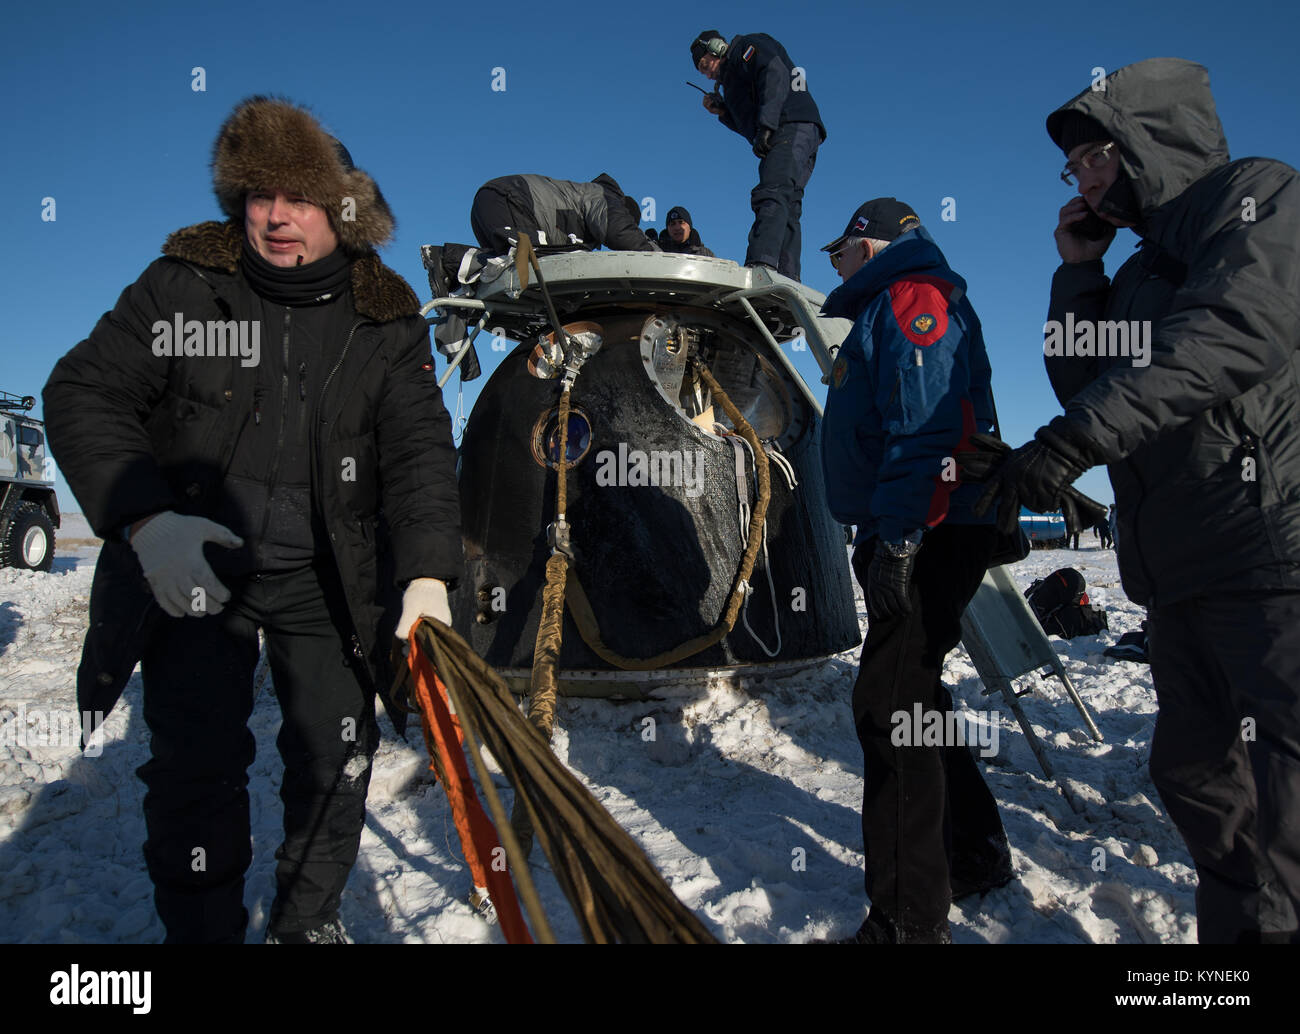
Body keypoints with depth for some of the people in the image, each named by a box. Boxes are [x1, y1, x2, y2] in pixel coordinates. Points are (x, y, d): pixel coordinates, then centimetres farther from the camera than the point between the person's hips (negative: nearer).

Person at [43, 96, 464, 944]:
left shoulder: (385, 321, -2)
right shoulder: (183, 284, -4)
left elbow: (420, 450, -9)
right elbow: (83, 394, -5)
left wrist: (427, 575, -24)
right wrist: (143, 520, -21)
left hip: (326, 576, 2)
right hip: (190, 563, -1)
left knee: (340, 746, 6)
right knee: (196, 758, -4)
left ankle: (309, 916, 30)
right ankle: (202, 930, 20)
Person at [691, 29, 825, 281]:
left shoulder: (747, 46, 12)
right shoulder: (732, 78, 36)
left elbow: (775, 75, -9)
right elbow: (751, 128, 28)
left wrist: (766, 125, -20)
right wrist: (724, 112, 19)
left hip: (792, 126, -10)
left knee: (771, 197, -27)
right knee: (785, 212, -2)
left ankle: (761, 264, -44)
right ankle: (787, 281, -10)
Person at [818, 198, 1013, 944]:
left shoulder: (914, 296, -6)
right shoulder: (886, 311, 26)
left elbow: (929, 426, -21)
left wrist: (899, 538, -26)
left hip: (930, 541, -11)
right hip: (909, 539, 11)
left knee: (892, 709, -12)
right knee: (913, 699, 17)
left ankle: (910, 921, -5)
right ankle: (975, 857, 33)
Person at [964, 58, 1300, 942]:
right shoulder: (1144, 267, 25)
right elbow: (1084, 387, 19)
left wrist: (1071, 442, -23)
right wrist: (1080, 273, 13)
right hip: (1181, 573, 9)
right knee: (1194, 771, 13)